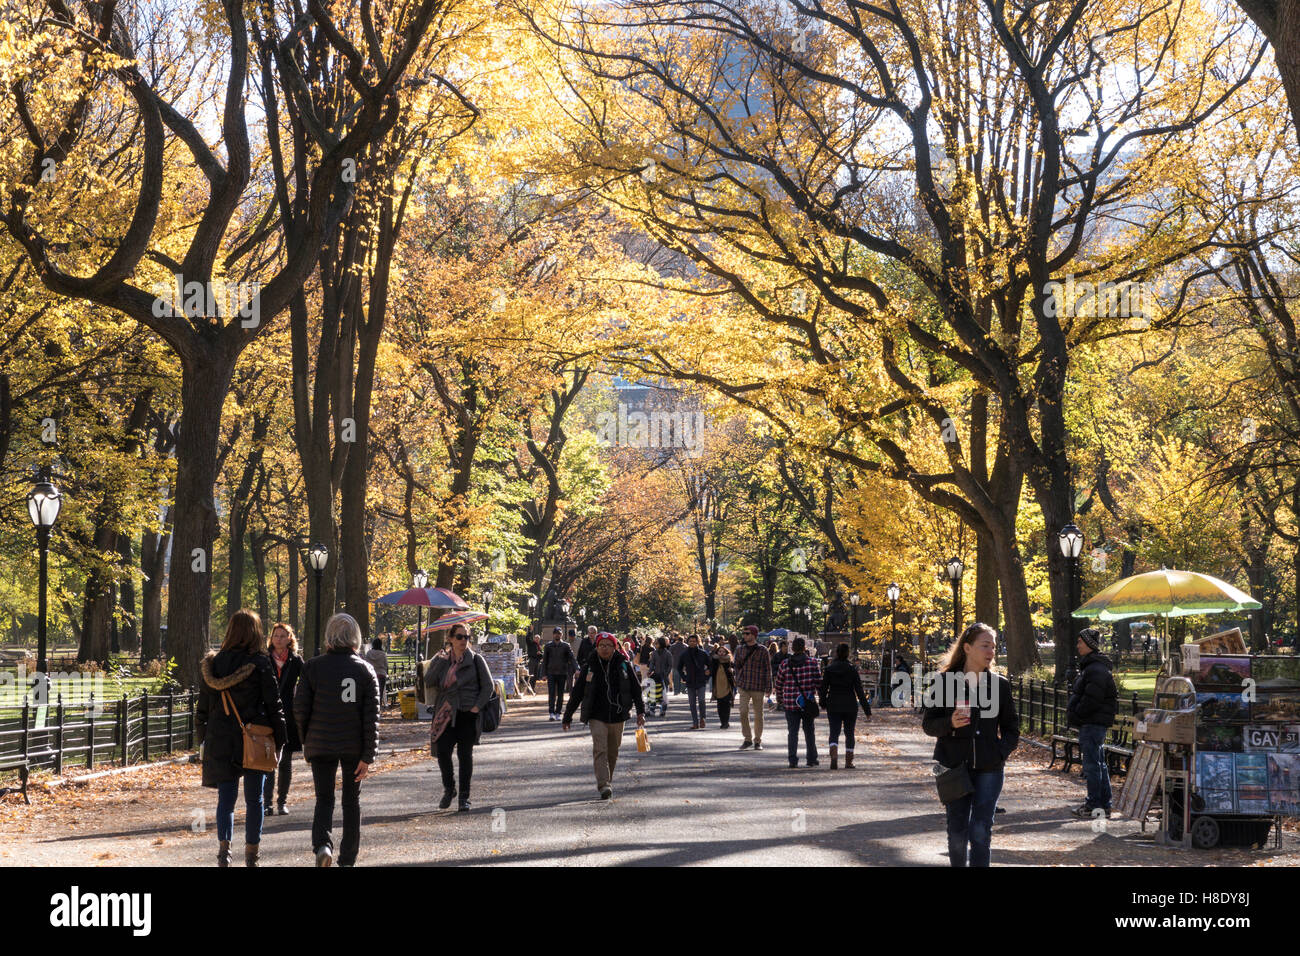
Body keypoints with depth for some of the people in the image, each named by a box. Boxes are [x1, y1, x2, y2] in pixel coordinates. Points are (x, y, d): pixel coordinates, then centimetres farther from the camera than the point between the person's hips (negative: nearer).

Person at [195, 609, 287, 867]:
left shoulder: (214, 664, 2)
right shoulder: (261, 664, -8)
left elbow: (202, 707, 8)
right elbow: (274, 706, -5)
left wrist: (202, 740, 17)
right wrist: (278, 742, 4)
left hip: (220, 741, 2)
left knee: (226, 797, 6)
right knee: (254, 799, 9)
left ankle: (224, 845, -14)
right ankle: (251, 853, 13)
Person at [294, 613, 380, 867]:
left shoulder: (312, 667, -6)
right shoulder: (365, 670, -4)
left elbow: (300, 709, -4)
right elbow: (372, 716, -7)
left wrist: (306, 742, 10)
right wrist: (368, 756, -6)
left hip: (321, 744, -1)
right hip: (354, 746, 1)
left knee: (324, 799, 8)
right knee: (352, 801, 14)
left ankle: (322, 844, -17)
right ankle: (348, 858, 18)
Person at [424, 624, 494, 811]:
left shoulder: (475, 660, 4)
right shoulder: (441, 660, 11)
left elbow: (488, 686, 3)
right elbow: (428, 682, 1)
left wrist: (477, 706, -8)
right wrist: (440, 662, -8)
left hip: (468, 714, -2)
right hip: (446, 714, 2)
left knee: (465, 754, -1)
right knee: (442, 750, -9)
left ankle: (464, 796, 8)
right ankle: (448, 789, 13)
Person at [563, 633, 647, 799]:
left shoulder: (624, 665, 1)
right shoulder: (589, 667, 0)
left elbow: (636, 689, 6)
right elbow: (576, 693, 6)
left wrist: (641, 711, -4)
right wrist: (567, 717, 8)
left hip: (618, 716, 2)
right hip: (597, 717, -2)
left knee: (613, 752, 12)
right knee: (600, 749, -16)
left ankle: (607, 782, 30)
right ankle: (603, 785, -23)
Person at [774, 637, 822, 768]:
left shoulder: (785, 664, -2)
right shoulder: (812, 662, -5)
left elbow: (778, 684, 6)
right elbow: (819, 682, -5)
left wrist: (779, 699, 21)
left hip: (790, 703, 0)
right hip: (808, 703, 0)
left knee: (793, 732, 5)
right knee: (809, 731, 13)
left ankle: (793, 760, -2)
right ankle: (812, 759, 18)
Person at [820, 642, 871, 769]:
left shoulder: (829, 668, -3)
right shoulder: (852, 669, -6)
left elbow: (824, 687, -1)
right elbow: (859, 690, -7)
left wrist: (823, 703, 13)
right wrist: (866, 708, -3)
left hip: (833, 706, 0)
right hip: (850, 706, 0)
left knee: (834, 732, 0)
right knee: (849, 733, 13)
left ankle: (834, 756, -25)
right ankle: (848, 762, 15)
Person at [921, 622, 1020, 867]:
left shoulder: (1000, 685, 5)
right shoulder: (945, 681, -1)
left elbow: (1011, 728, 11)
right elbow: (928, 723, 0)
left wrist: (1000, 753, -5)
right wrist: (950, 723, -19)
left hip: (988, 770, 1)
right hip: (954, 767, 0)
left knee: (981, 832, -5)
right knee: (957, 832, 6)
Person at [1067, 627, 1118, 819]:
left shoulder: (1096, 669, -17)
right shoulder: (1089, 666, 17)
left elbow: (1091, 700, -23)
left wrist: (1074, 714, -12)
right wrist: (1072, 713, 13)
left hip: (1093, 723, -11)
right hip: (1090, 722, 11)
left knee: (1092, 764, -8)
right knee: (1098, 763, 14)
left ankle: (1094, 805, -5)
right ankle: (1104, 804, 19)